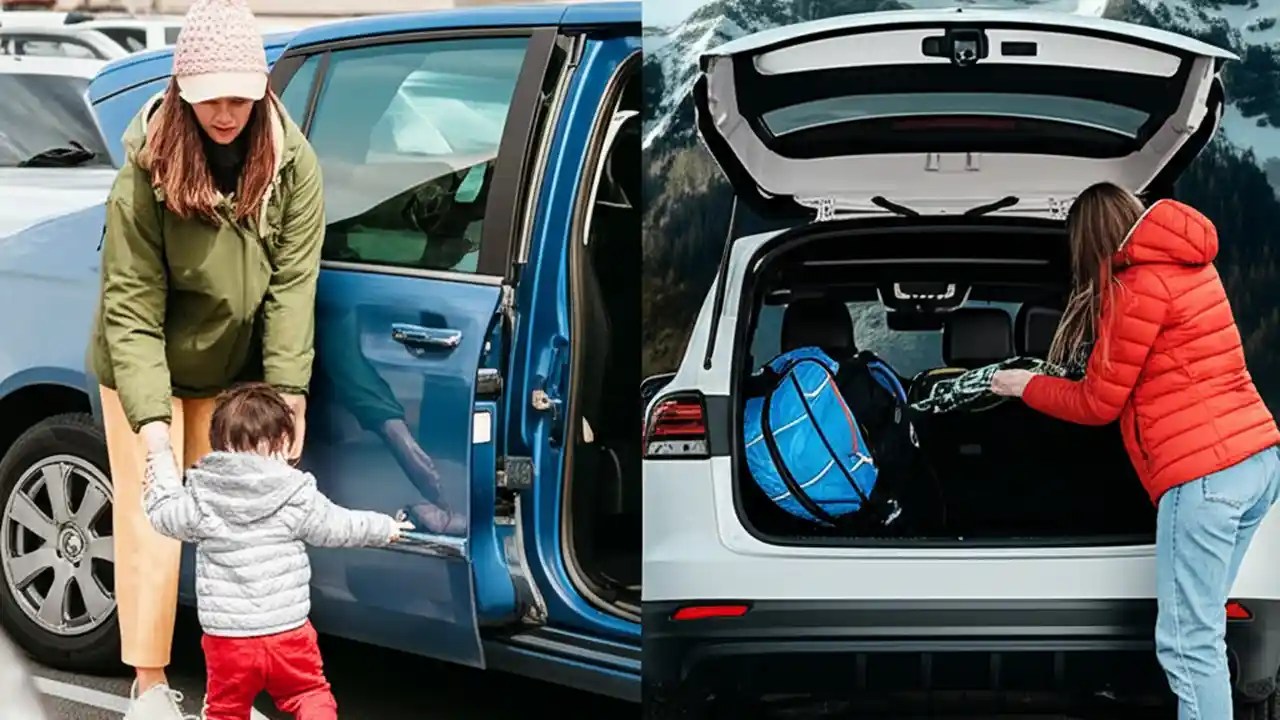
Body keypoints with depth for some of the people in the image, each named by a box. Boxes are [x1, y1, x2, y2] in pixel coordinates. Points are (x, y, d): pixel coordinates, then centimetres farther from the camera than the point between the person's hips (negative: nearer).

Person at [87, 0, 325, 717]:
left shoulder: (291, 163, -17)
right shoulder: (147, 175, -23)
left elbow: (293, 282, -16)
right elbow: (130, 307, -22)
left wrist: (288, 389, -24)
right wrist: (151, 419, -30)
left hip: (235, 374, 2)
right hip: (146, 370, -2)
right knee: (150, 522, -1)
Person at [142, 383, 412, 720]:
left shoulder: (201, 501, -4)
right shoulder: (297, 496, -6)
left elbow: (164, 514, 11)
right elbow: (337, 527, 6)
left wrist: (161, 464, 27)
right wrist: (386, 528, 24)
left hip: (226, 637, 1)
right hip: (288, 632, -1)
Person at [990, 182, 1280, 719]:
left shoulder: (1138, 286, -7)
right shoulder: (1191, 266, 18)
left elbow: (1097, 403, 0)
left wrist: (1026, 386, 16)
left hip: (1203, 472, -9)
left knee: (1188, 643, -7)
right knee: (1202, 627, 15)